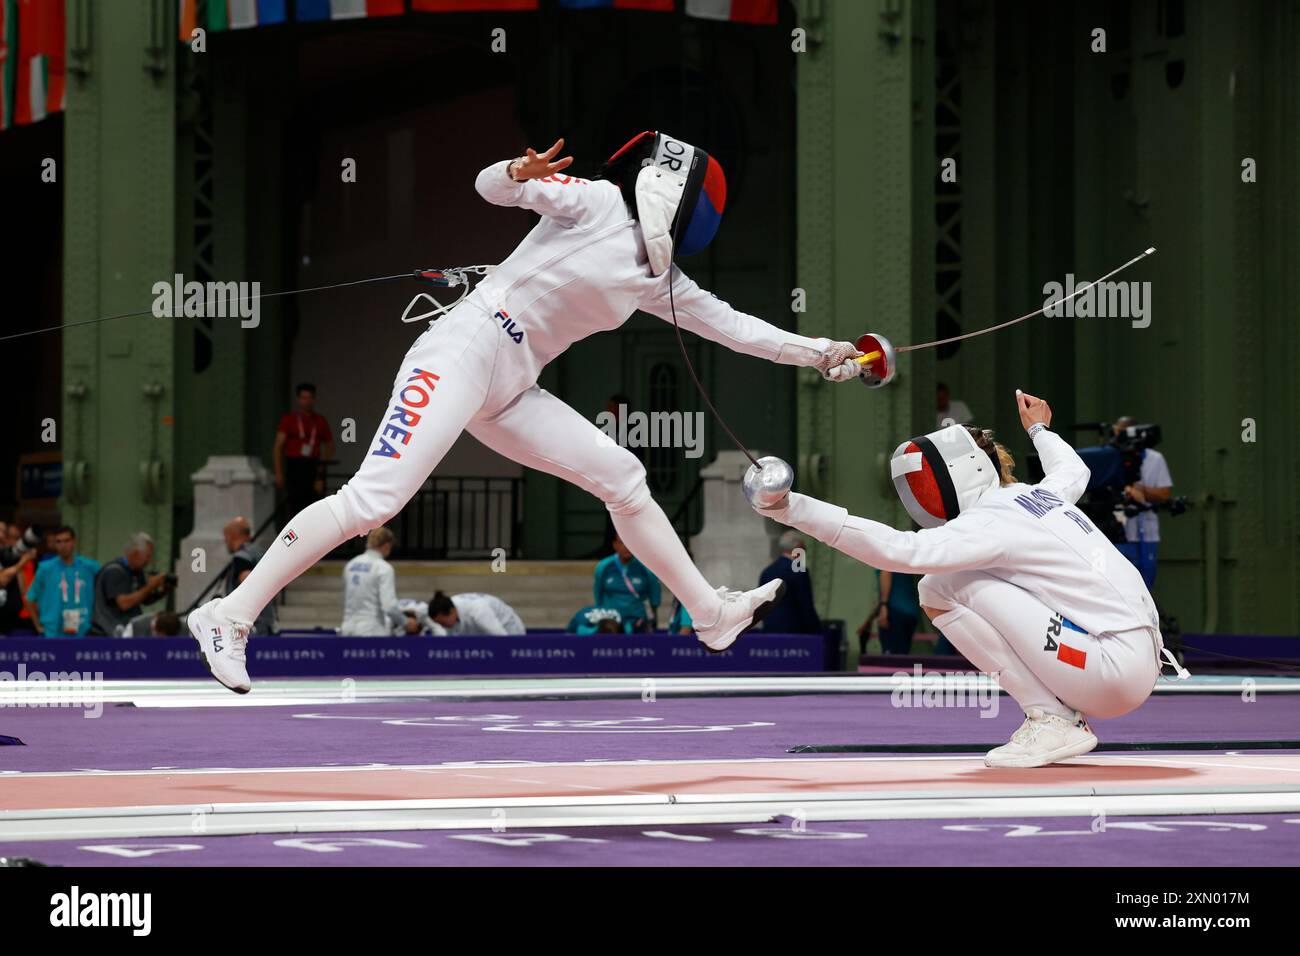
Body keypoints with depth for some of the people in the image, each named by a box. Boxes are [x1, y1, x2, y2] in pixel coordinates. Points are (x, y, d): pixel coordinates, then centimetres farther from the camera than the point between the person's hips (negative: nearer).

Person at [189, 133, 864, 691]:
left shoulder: (655, 276, 19)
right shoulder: (596, 203, -2)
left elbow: (726, 324, 25)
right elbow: (492, 187, -9)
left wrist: (816, 352, 24)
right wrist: (520, 173, -32)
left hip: (508, 391, 8)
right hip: (463, 352, -8)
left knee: (621, 478, 9)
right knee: (372, 504, -19)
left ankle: (712, 615, 20)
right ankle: (230, 619, -16)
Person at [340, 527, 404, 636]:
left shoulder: (350, 565, 11)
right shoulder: (383, 568, -10)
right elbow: (390, 606, -17)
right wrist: (405, 622, -1)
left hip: (349, 628, 6)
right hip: (374, 631, -6)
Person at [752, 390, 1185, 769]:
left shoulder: (989, 523, -12)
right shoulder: (1035, 494, 12)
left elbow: (900, 550, -27)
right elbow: (1074, 469, 37)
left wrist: (794, 509, -31)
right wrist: (1038, 429, 56)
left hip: (1119, 671, -9)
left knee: (962, 584, -11)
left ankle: (1051, 722, -7)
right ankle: (1066, 718, 10)